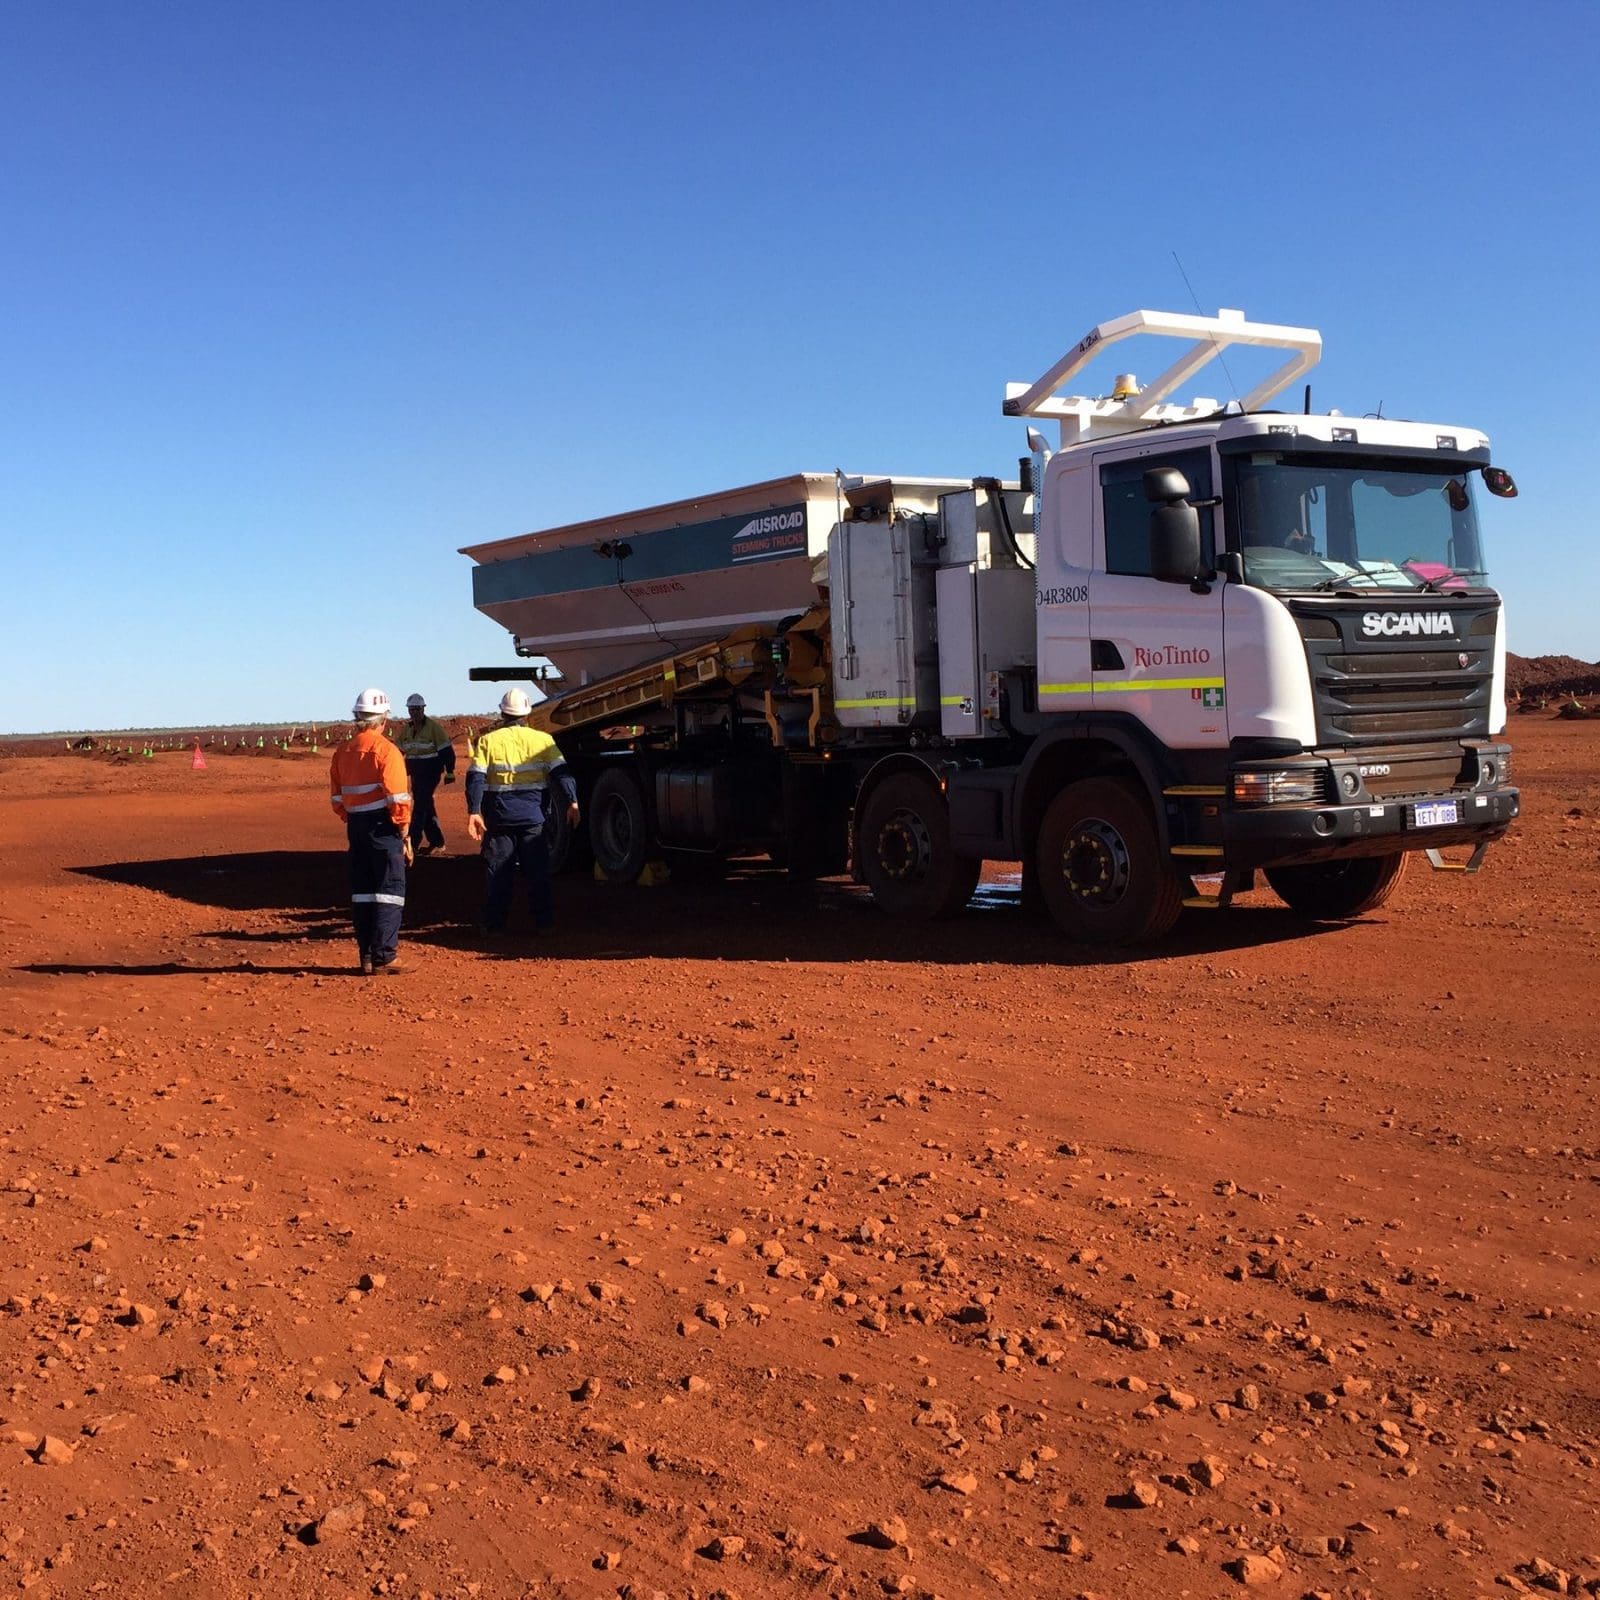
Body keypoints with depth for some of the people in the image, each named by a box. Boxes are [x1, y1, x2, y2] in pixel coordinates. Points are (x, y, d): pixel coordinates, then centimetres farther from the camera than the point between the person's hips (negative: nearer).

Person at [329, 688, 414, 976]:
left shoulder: (342, 753, 9)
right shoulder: (386, 750, -11)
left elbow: (337, 799, 11)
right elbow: (398, 799, -14)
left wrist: (352, 821, 18)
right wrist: (405, 835, -8)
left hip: (355, 825, 6)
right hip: (383, 825, -6)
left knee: (361, 890, 11)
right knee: (389, 889, -2)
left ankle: (367, 957, 16)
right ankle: (384, 957, -4)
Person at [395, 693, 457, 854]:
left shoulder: (434, 727, -10)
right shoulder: (406, 729, 8)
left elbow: (446, 750, -11)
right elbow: (397, 750, 16)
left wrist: (450, 771, -14)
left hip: (431, 772, -7)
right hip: (415, 773, 7)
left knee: (420, 806, -10)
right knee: (425, 806, 11)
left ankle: (413, 843, -9)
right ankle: (436, 840, 21)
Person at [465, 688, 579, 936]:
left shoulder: (488, 741, 0)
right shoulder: (542, 740, 2)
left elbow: (475, 778, -6)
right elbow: (561, 773, -4)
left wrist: (474, 811, -8)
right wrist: (572, 802, -6)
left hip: (498, 818, 0)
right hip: (533, 817, 0)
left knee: (497, 872, 7)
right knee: (538, 870, 8)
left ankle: (494, 924, 8)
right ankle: (544, 921, 9)